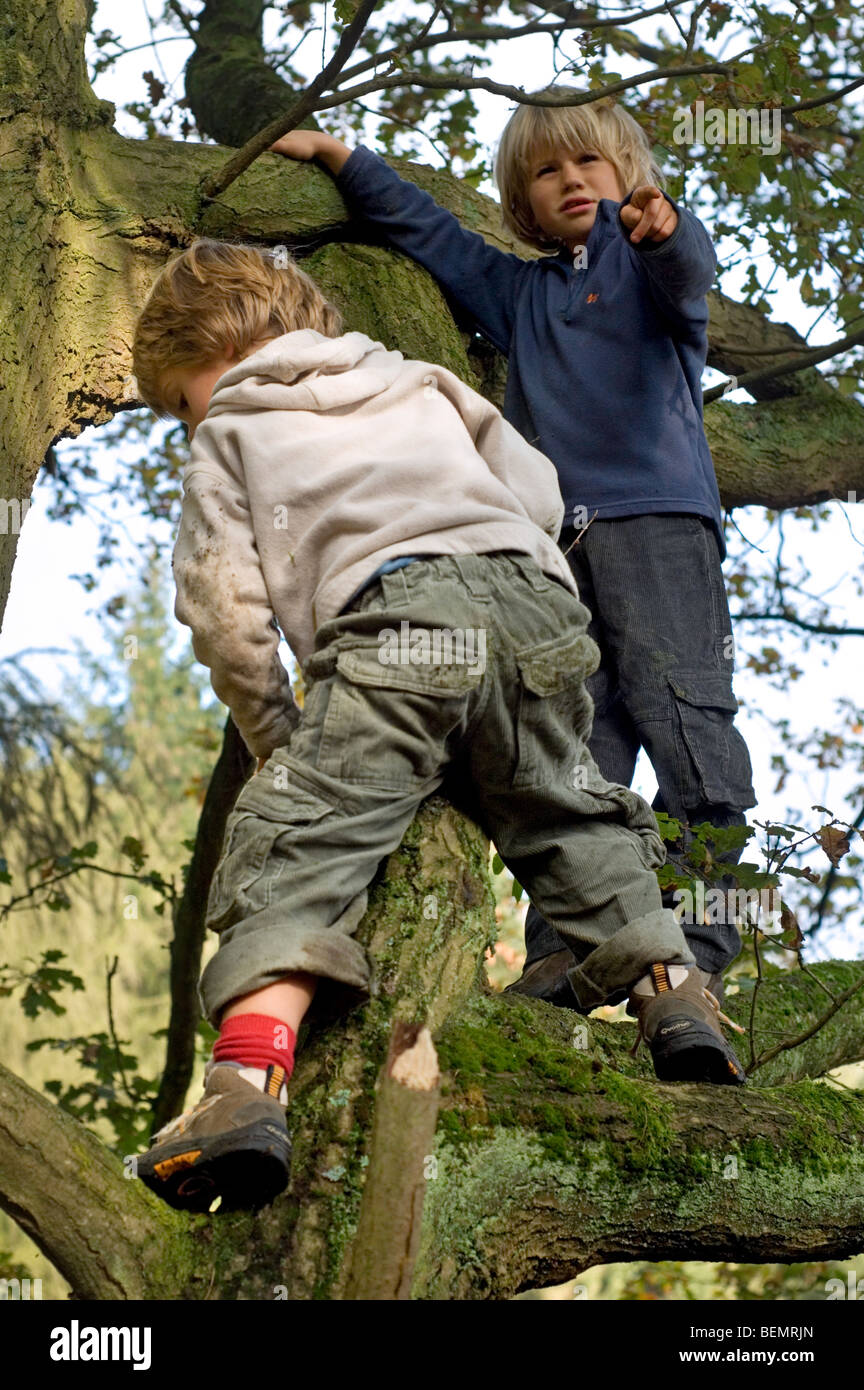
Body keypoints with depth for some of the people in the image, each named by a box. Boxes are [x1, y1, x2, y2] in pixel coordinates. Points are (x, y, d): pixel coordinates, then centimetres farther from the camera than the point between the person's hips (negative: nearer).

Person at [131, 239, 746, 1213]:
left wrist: (274, 736, 22)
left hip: (394, 615, -5)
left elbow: (225, 610, 11)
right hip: (534, 595, 5)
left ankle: (252, 1075, -31)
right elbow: (541, 496, 30)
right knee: (570, 817, 24)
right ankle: (671, 985, 12)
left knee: (293, 835, -12)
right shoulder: (417, 382, 36)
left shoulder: (227, 437, 22)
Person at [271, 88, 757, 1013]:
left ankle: (696, 945, -18)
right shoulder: (517, 291, 28)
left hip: (657, 517, -5)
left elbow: (691, 275, -11)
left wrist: (665, 231, -34)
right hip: (553, 539, 5)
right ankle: (564, 947, -11)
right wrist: (338, 157, 34)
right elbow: (428, 232, 36)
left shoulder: (646, 260, 12)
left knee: (682, 713, -15)